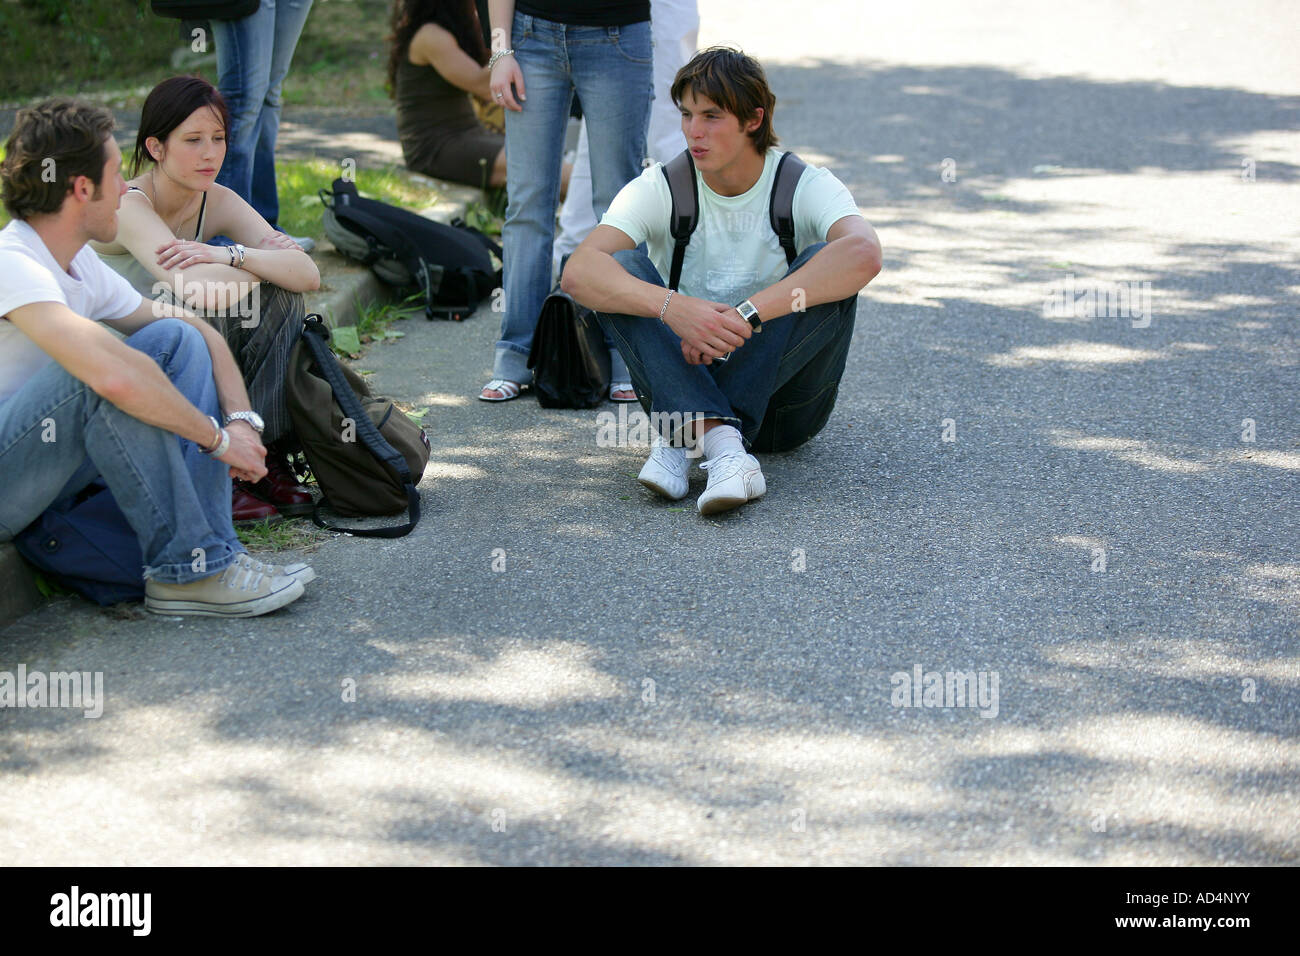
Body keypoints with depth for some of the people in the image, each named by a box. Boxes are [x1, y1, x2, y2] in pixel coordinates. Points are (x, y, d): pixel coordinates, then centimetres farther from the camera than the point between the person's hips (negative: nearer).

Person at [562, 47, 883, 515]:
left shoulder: (805, 186, -9)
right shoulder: (659, 189, -5)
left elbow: (864, 253, -32)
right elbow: (578, 272, -22)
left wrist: (745, 314, -38)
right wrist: (672, 307, -40)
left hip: (784, 398, -1)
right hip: (684, 382, 1)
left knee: (823, 265, -25)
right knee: (622, 270, -21)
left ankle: (678, 439, -31)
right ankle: (722, 442, -41)